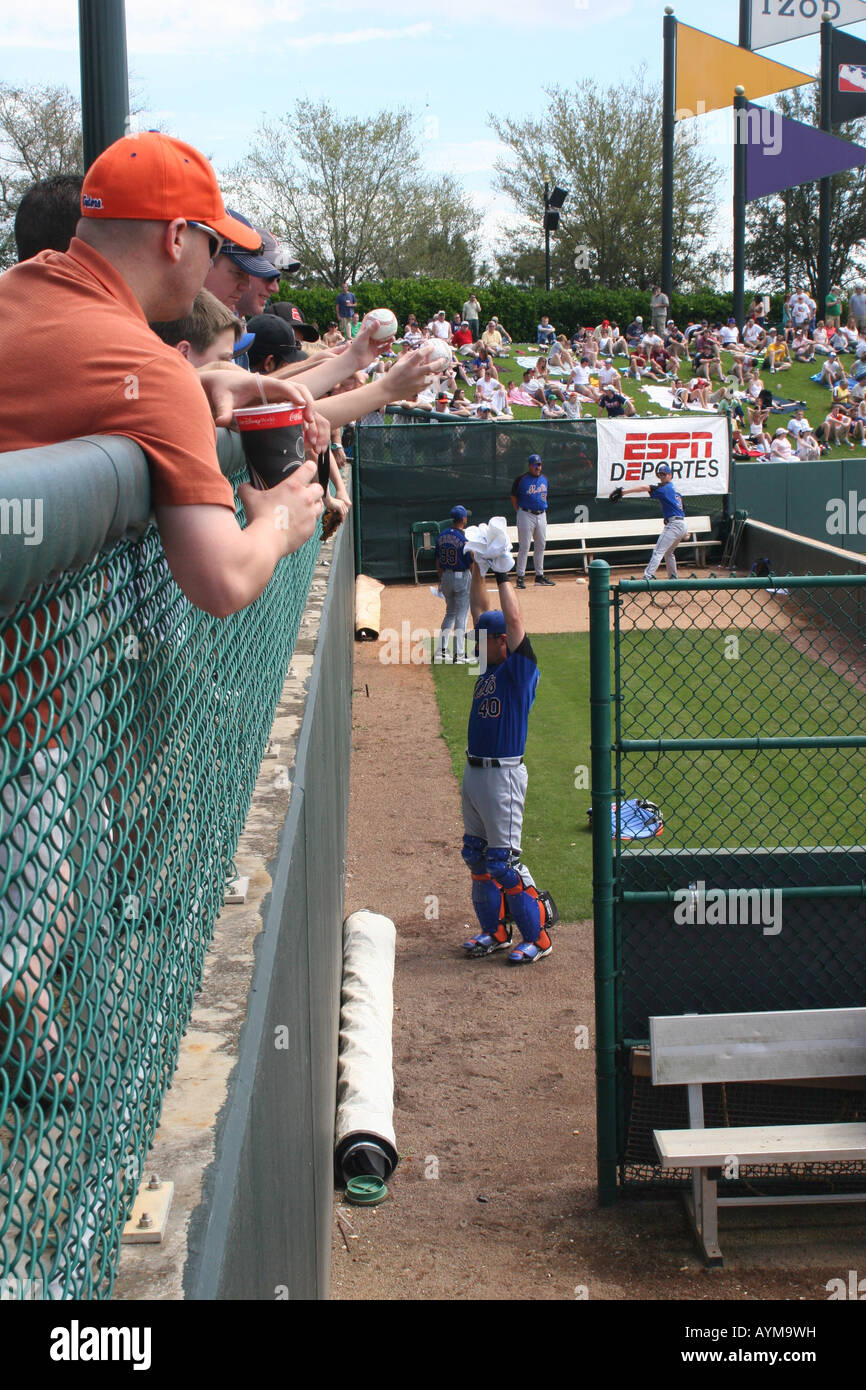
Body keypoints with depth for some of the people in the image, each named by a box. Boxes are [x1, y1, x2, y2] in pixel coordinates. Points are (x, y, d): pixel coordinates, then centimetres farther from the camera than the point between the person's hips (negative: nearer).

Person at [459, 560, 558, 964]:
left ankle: (537, 937, 3)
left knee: (503, 861, -7)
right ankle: (495, 931, 25)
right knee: (476, 856, 14)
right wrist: (476, 570, 13)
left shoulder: (520, 669, -11)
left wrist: (503, 576, -17)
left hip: (503, 775, -9)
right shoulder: (490, 666, 10)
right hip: (473, 773, 9)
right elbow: (480, 611, 17)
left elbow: (514, 621, -24)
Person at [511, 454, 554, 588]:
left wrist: (543, 511, 13)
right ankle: (520, 577, -3)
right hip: (526, 515, -6)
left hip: (541, 515, 6)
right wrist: (521, 513, -3)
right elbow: (514, 498, -2)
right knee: (524, 547, -6)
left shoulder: (544, 479, 10)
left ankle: (539, 575, 20)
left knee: (540, 546, 11)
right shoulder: (521, 480, -8)